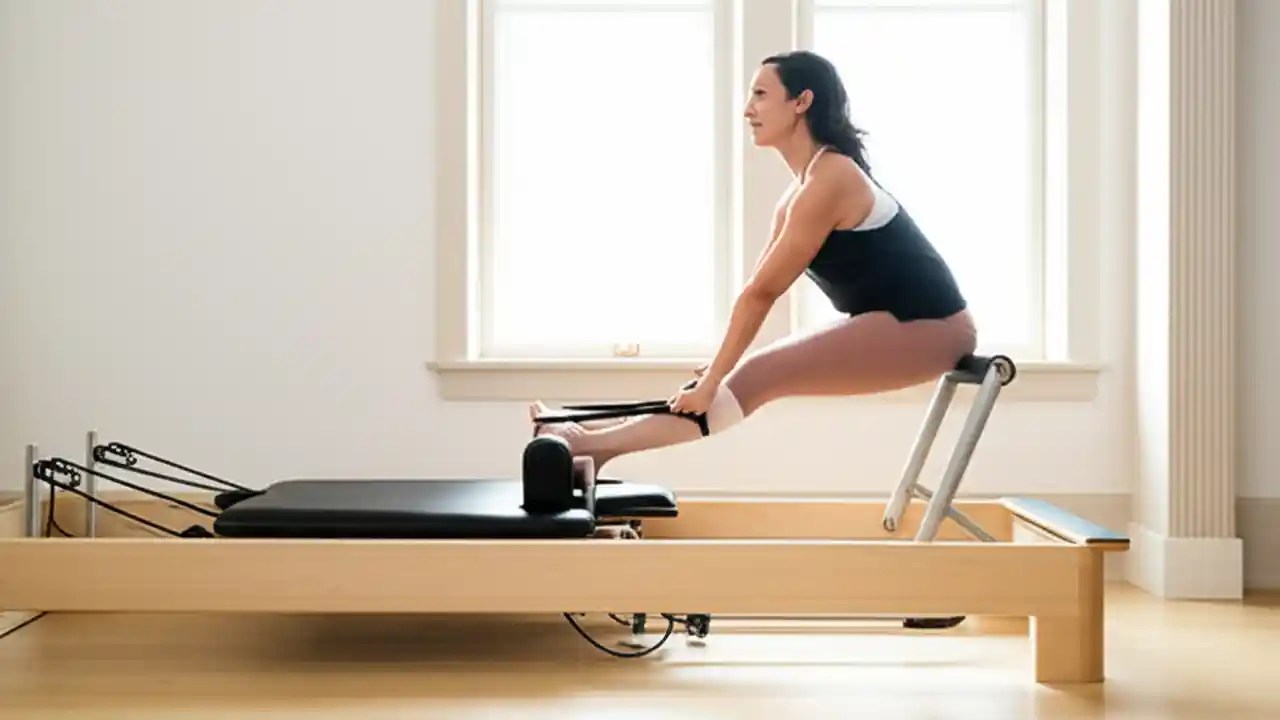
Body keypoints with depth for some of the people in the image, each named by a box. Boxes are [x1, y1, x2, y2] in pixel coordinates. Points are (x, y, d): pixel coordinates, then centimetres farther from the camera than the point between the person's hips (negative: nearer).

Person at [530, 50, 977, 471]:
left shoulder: (828, 180, -19)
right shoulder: (801, 191, 11)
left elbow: (762, 293, -18)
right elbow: (759, 290, 12)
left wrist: (712, 382, -15)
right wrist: (718, 371, 10)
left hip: (923, 327, -9)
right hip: (893, 323, 9)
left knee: (755, 382, -13)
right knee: (755, 378, 2)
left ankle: (592, 445, -10)